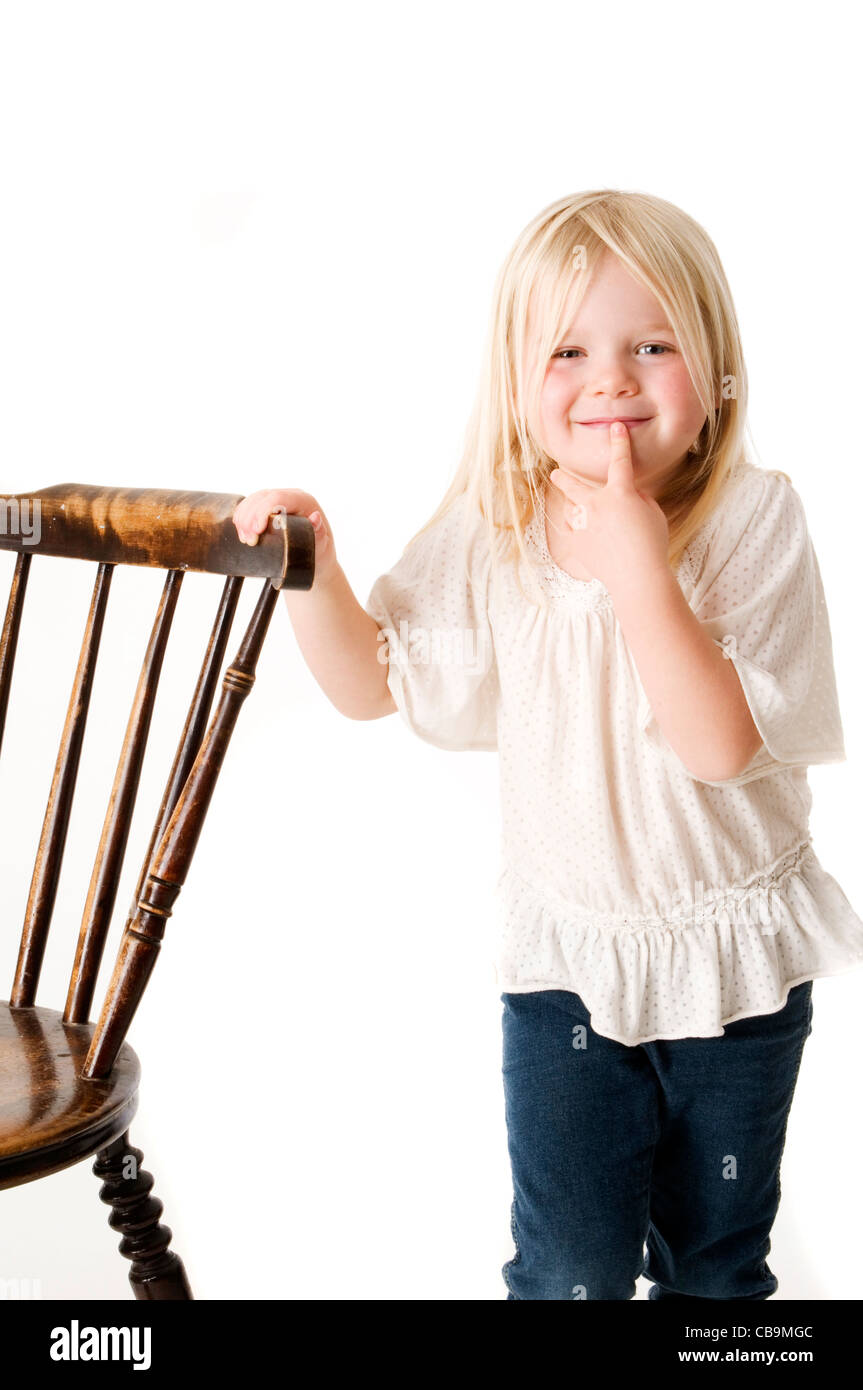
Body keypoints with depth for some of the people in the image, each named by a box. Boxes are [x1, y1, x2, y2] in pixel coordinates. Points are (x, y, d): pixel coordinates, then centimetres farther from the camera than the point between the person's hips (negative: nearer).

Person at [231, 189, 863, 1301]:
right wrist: (312, 573, -14)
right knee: (568, 1269, 9)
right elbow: (373, 684, 3)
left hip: (736, 960, -1)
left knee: (717, 1260, 20)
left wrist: (636, 561, -33)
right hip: (566, 959, 1)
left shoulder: (752, 519, -18)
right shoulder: (491, 535, -8)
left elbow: (722, 743, -28)